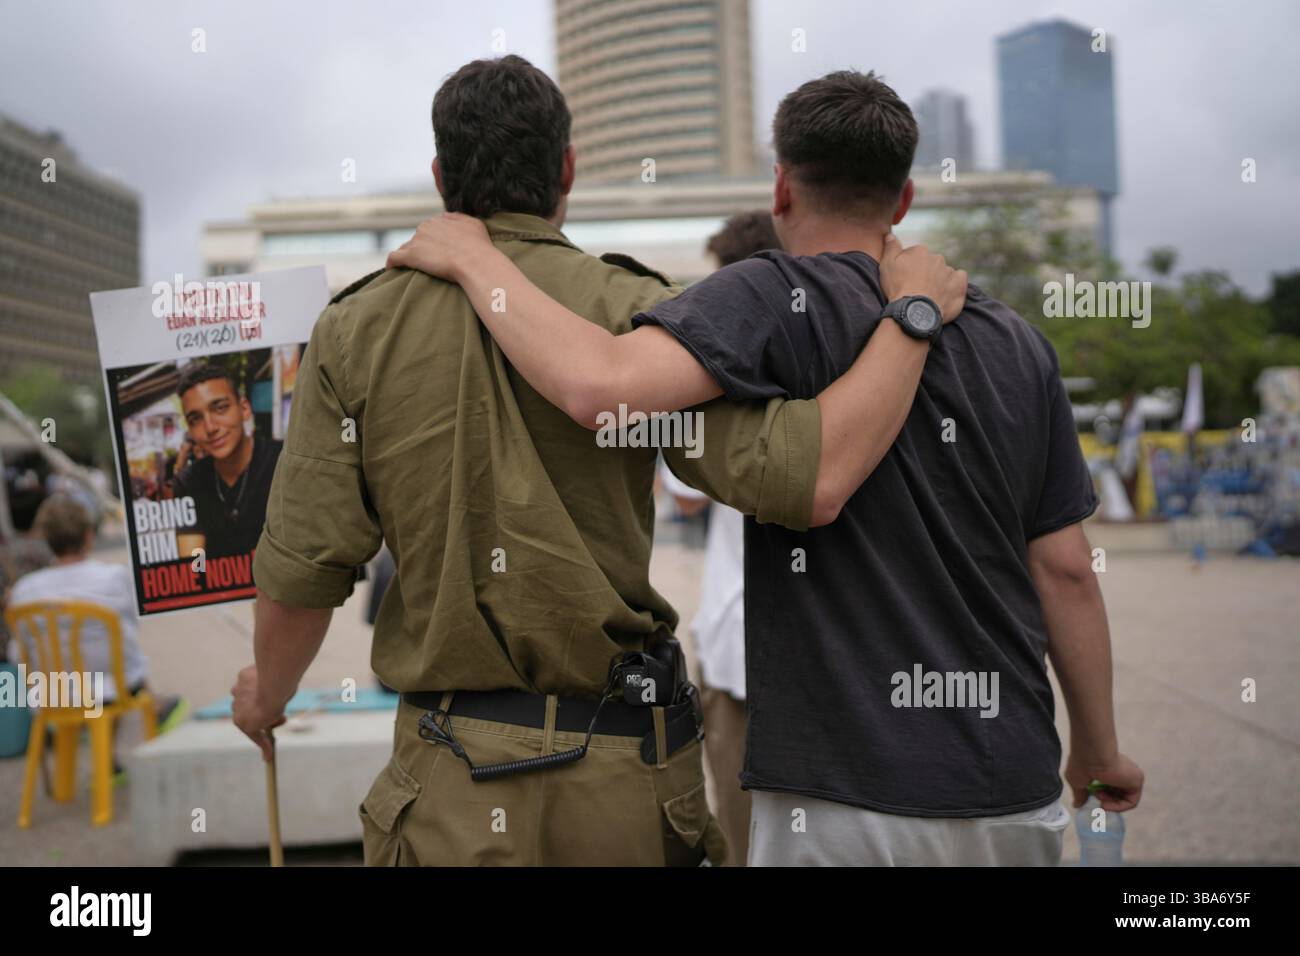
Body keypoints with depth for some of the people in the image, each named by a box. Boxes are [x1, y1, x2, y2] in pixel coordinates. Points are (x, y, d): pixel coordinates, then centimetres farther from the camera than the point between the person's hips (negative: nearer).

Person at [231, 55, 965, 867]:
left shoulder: (355, 330, -1)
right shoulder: (629, 313, -9)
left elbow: (306, 565, -1)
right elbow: (806, 478, -21)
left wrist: (269, 690, 20)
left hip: (455, 778, 1)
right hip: (623, 769, -1)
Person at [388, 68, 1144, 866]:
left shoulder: (778, 300, -10)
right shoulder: (1017, 342, 6)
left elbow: (602, 386, -28)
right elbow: (1067, 570, 6)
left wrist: (472, 256, -11)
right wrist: (1099, 748, 19)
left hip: (848, 800, -5)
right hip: (1014, 797, 6)